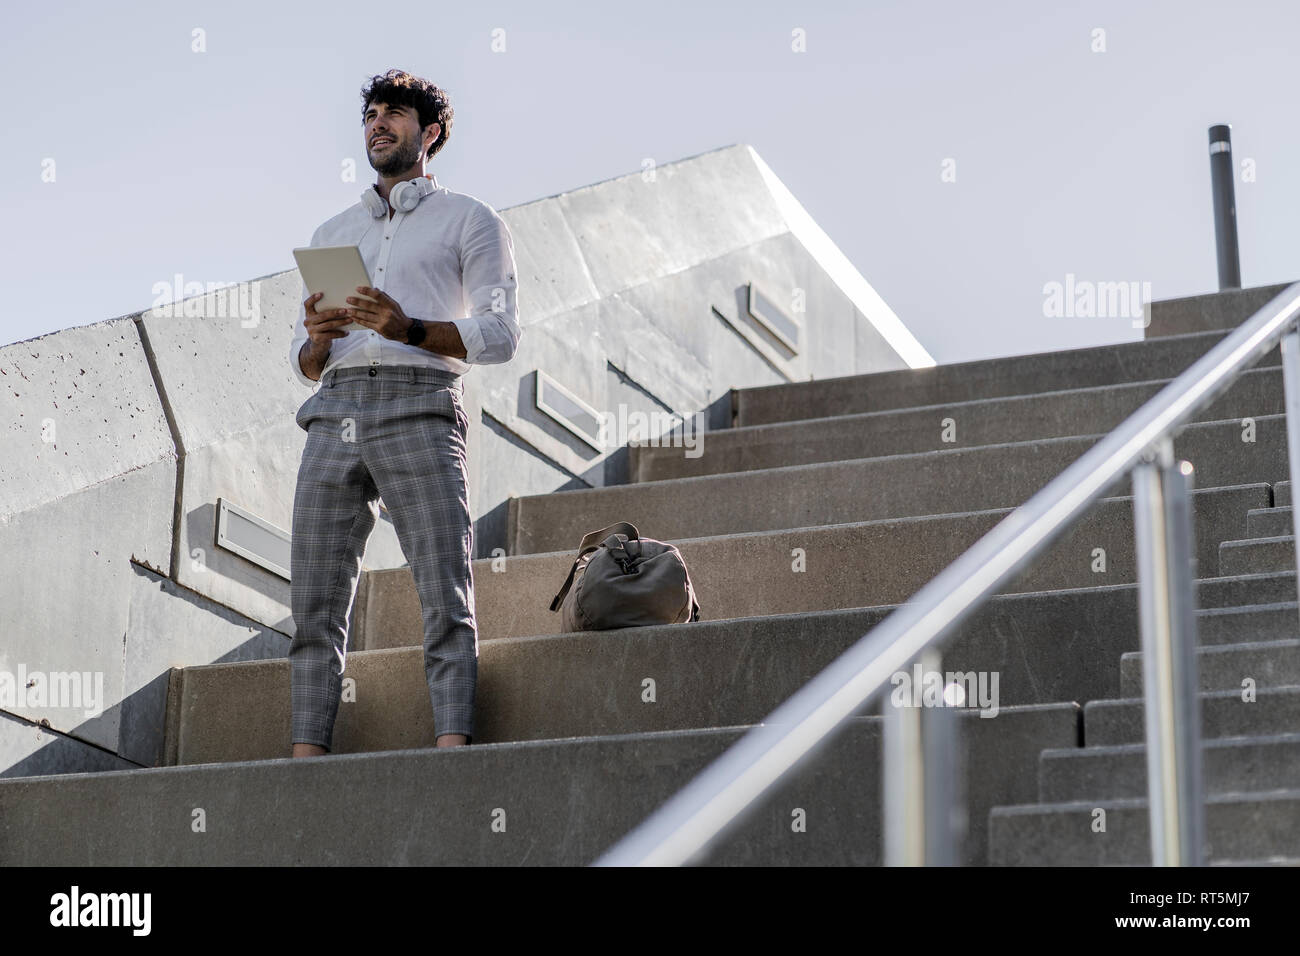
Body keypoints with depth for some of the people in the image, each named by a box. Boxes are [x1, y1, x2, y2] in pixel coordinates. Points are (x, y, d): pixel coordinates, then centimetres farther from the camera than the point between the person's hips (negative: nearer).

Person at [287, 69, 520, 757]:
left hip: (419, 408, -4)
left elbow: (500, 334, 1)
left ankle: (452, 746, -20)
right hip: (335, 414, 4)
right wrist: (317, 341, -2)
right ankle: (307, 756, -5)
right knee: (315, 602, -4)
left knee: (445, 597, -13)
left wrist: (409, 328, -14)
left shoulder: (469, 220, 15)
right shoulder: (331, 234, 27)